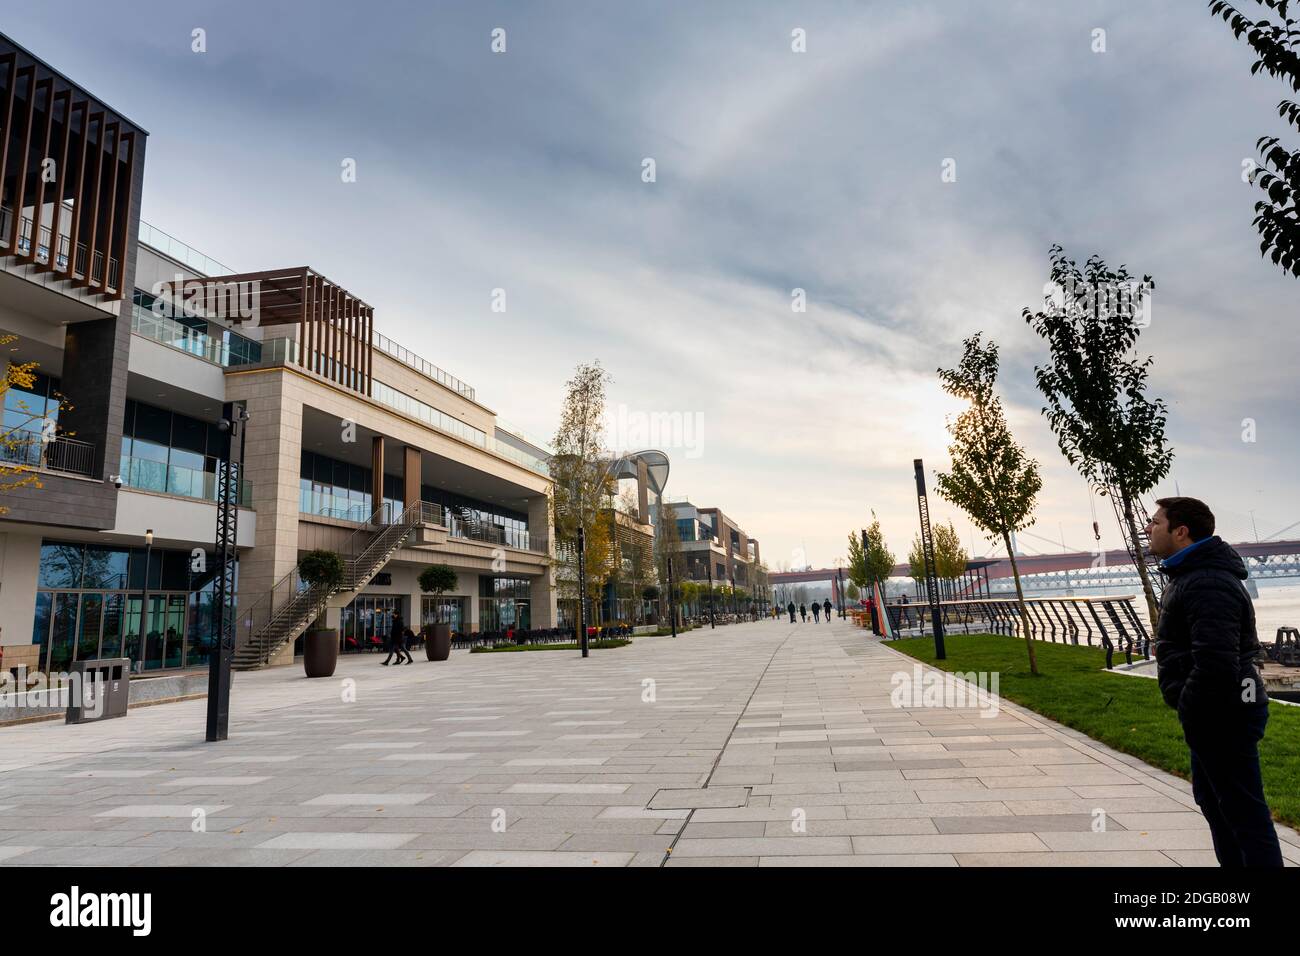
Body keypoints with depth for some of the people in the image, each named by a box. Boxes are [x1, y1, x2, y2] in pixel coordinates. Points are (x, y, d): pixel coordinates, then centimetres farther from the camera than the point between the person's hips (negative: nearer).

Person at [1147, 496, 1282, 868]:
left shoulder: (1207, 584, -23)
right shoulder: (1190, 575, 12)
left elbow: (1216, 662, -31)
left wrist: (1187, 709, -18)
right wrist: (1189, 708, 16)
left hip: (1221, 717, -11)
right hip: (1217, 714, 11)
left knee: (1242, 811, -1)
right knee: (1213, 801, 21)